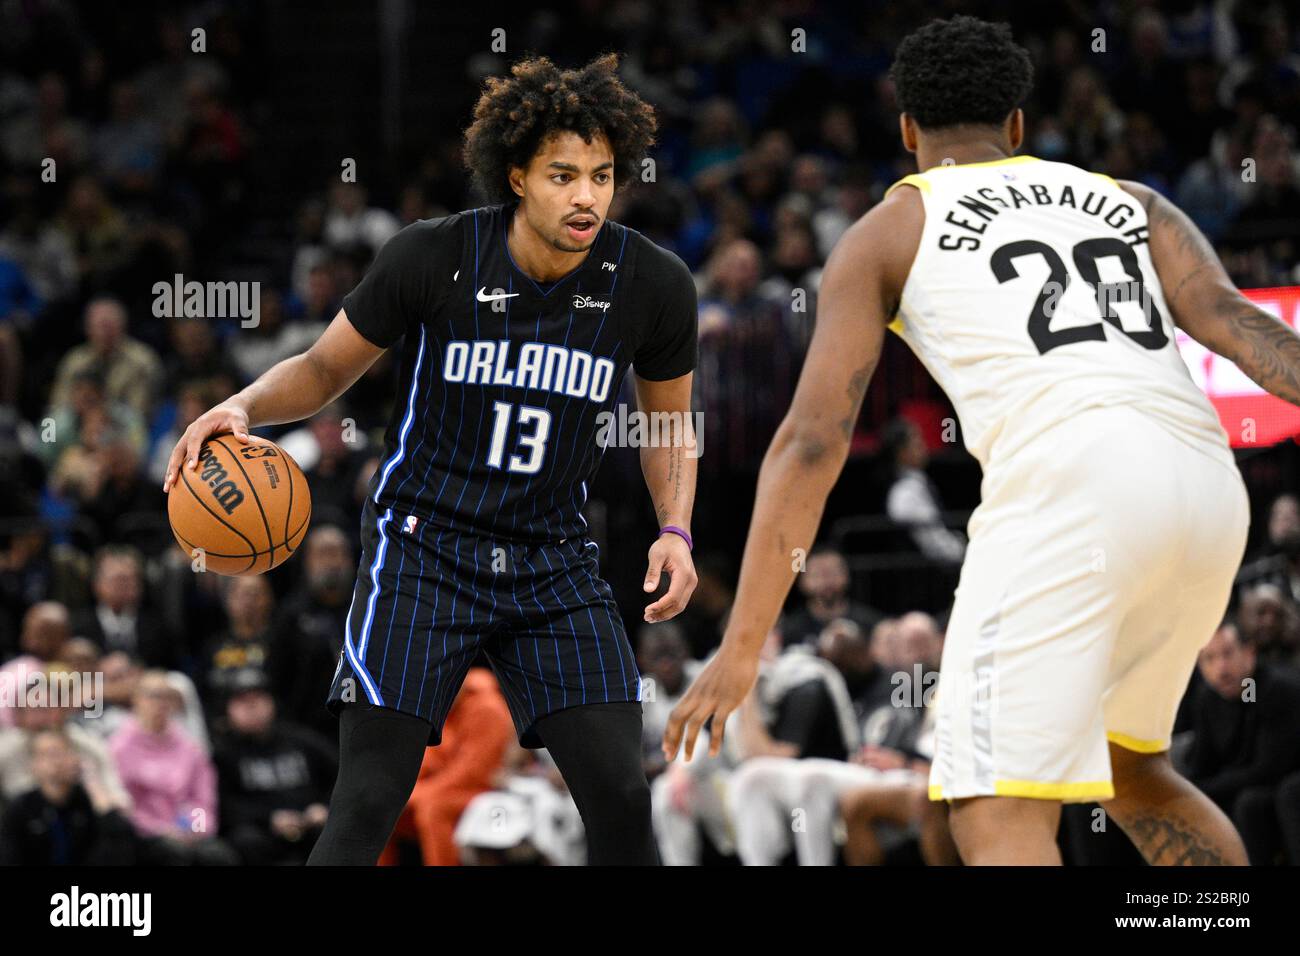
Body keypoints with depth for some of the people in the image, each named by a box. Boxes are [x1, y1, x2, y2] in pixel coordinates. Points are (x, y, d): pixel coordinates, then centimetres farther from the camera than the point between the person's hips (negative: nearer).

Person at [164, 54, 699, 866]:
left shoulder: (654, 285, -7)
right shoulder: (434, 258, -13)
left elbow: (670, 421, 11)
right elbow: (323, 371, 1)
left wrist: (676, 531, -5)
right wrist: (243, 408, -20)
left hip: (553, 557, 2)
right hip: (424, 547, -2)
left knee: (621, 794, -7)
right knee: (368, 805, -11)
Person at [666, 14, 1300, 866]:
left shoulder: (888, 231, 19)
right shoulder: (1135, 205, 29)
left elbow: (812, 442, 10)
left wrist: (742, 649, 9)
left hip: (1067, 483, -5)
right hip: (1207, 485, 6)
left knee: (1001, 817, -9)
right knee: (1122, 765, 29)